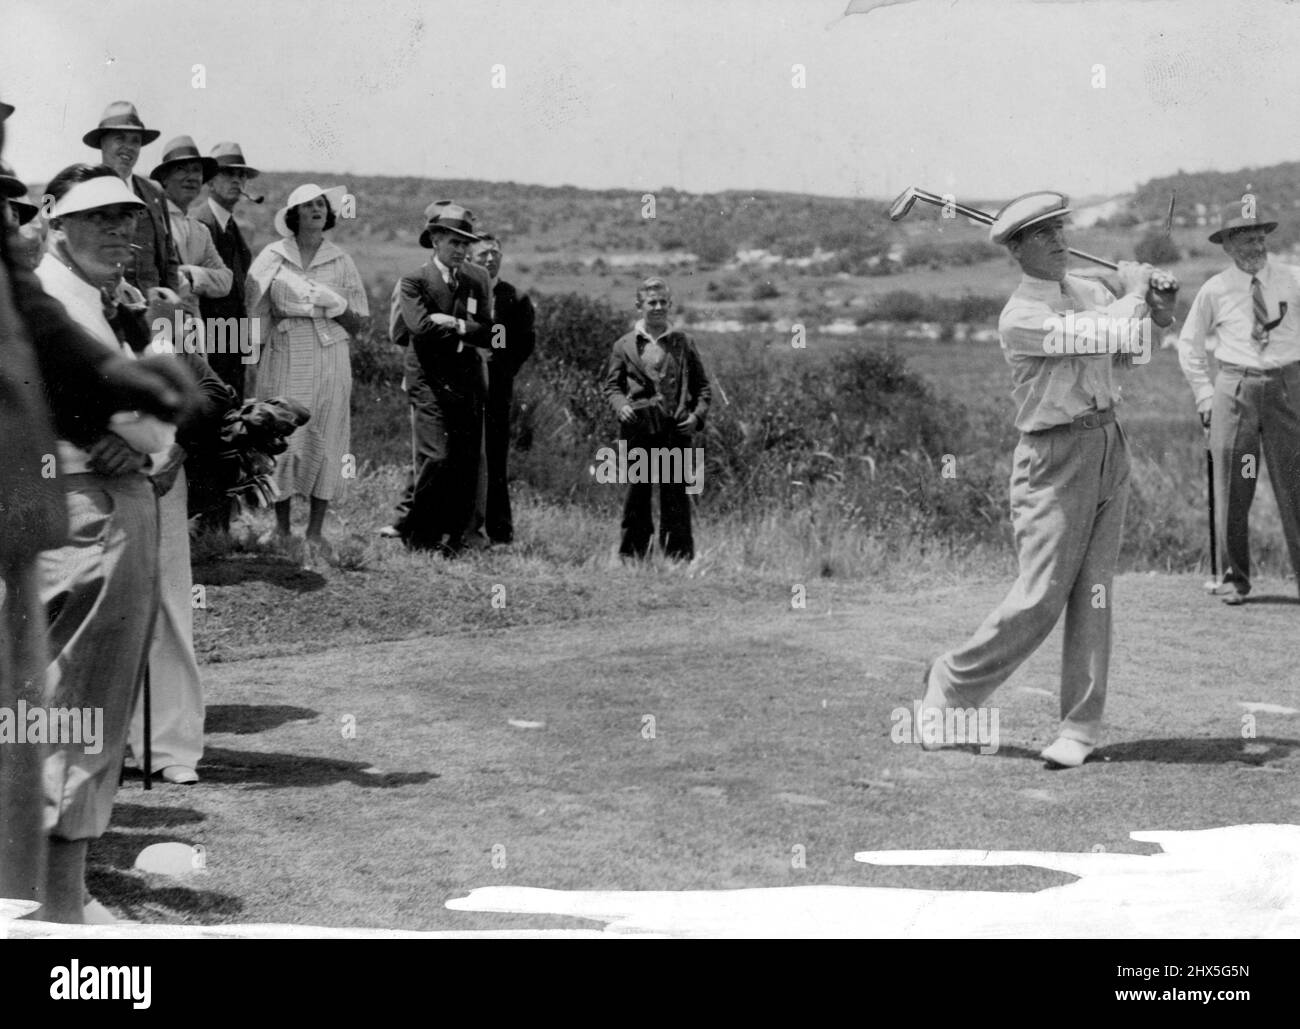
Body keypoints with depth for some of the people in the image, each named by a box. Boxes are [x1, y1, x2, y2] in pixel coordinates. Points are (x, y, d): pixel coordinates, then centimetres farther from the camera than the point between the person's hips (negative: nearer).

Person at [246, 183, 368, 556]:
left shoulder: (340, 262, 7)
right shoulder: (273, 258, 3)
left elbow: (358, 325, 7)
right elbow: (253, 310, 7)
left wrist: (335, 304, -10)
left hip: (329, 361, 1)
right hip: (283, 358, -1)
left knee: (325, 442, 1)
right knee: (282, 440, -2)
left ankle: (315, 530, 8)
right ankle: (281, 527, 9)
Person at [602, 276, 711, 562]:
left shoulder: (684, 343, 11)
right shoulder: (625, 345, 9)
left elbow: (703, 385, 14)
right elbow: (612, 385, 10)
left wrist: (697, 414, -2)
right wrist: (621, 405, -10)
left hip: (676, 428, 0)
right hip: (639, 427, 0)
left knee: (675, 492, -1)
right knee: (637, 491, 3)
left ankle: (679, 554, 4)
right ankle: (632, 554, 9)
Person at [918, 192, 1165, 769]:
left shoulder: (1090, 292, 12)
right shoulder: (1020, 318, -14)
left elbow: (1125, 355, 19)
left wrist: (1153, 311, 2)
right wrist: (1135, 289, -4)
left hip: (1110, 447, 7)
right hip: (1055, 456, -6)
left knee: (1094, 595, 2)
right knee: (1040, 597, -8)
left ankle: (1080, 728, 5)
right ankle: (950, 684, 11)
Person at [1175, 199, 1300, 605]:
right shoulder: (1214, 291, 3)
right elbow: (1189, 344, 14)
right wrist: (1205, 395, 8)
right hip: (1234, 388, 0)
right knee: (1231, 489, 2)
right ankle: (1234, 578, 14)